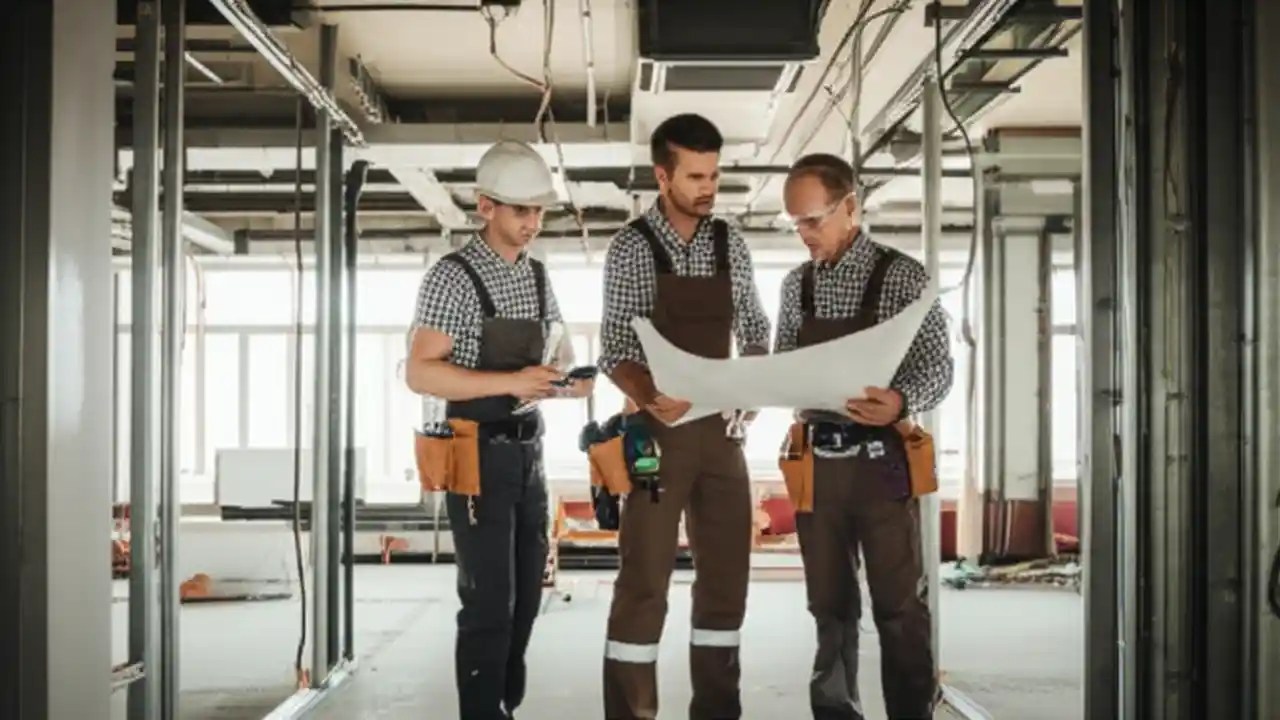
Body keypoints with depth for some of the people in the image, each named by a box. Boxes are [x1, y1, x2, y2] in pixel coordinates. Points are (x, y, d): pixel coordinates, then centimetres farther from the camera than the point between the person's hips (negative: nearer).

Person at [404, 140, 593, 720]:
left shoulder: (538, 276, 10)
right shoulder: (453, 276, -11)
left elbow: (557, 351, 18)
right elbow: (420, 373, -17)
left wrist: (572, 378, -6)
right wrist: (511, 382, -26)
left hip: (529, 453, 7)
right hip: (480, 454, -7)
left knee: (526, 593, 13)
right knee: (489, 600, -5)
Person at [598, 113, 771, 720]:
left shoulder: (730, 244, 7)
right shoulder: (632, 247, -6)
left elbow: (754, 331, 13)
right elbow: (614, 349, -9)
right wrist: (649, 398, -29)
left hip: (721, 429, 5)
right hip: (659, 430, -5)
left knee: (727, 577, 9)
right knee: (644, 582, -2)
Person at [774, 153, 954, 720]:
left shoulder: (902, 276, -5)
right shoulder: (795, 286, 10)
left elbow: (938, 367, -9)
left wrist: (902, 402, -29)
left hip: (881, 460, -4)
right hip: (817, 462, 5)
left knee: (899, 607, 1)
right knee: (830, 604, 12)